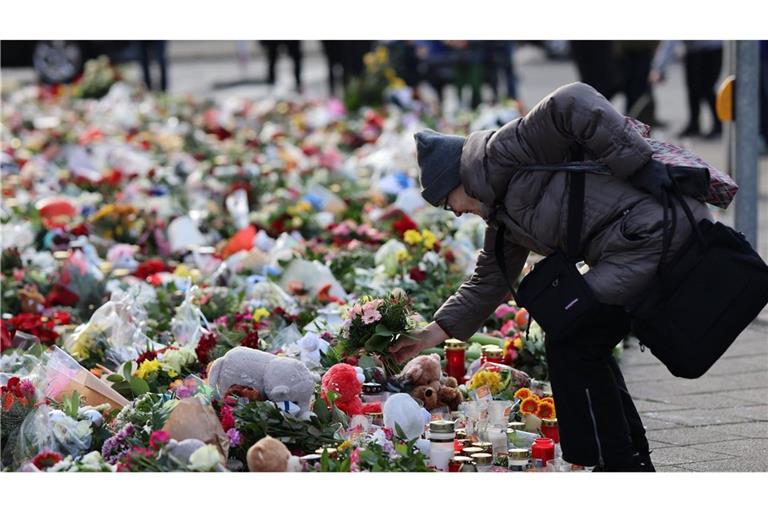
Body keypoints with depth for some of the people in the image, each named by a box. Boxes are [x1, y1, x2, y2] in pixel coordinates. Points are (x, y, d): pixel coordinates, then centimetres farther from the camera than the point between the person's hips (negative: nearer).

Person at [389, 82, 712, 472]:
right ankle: (633, 462, 24)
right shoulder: (503, 217, 24)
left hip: (654, 232, -11)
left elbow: (574, 103, -17)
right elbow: (488, 283, 33)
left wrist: (639, 165, -18)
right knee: (582, 346, 18)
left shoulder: (504, 151, -6)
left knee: (570, 347, -3)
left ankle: (616, 465, 3)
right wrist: (435, 333, 32)